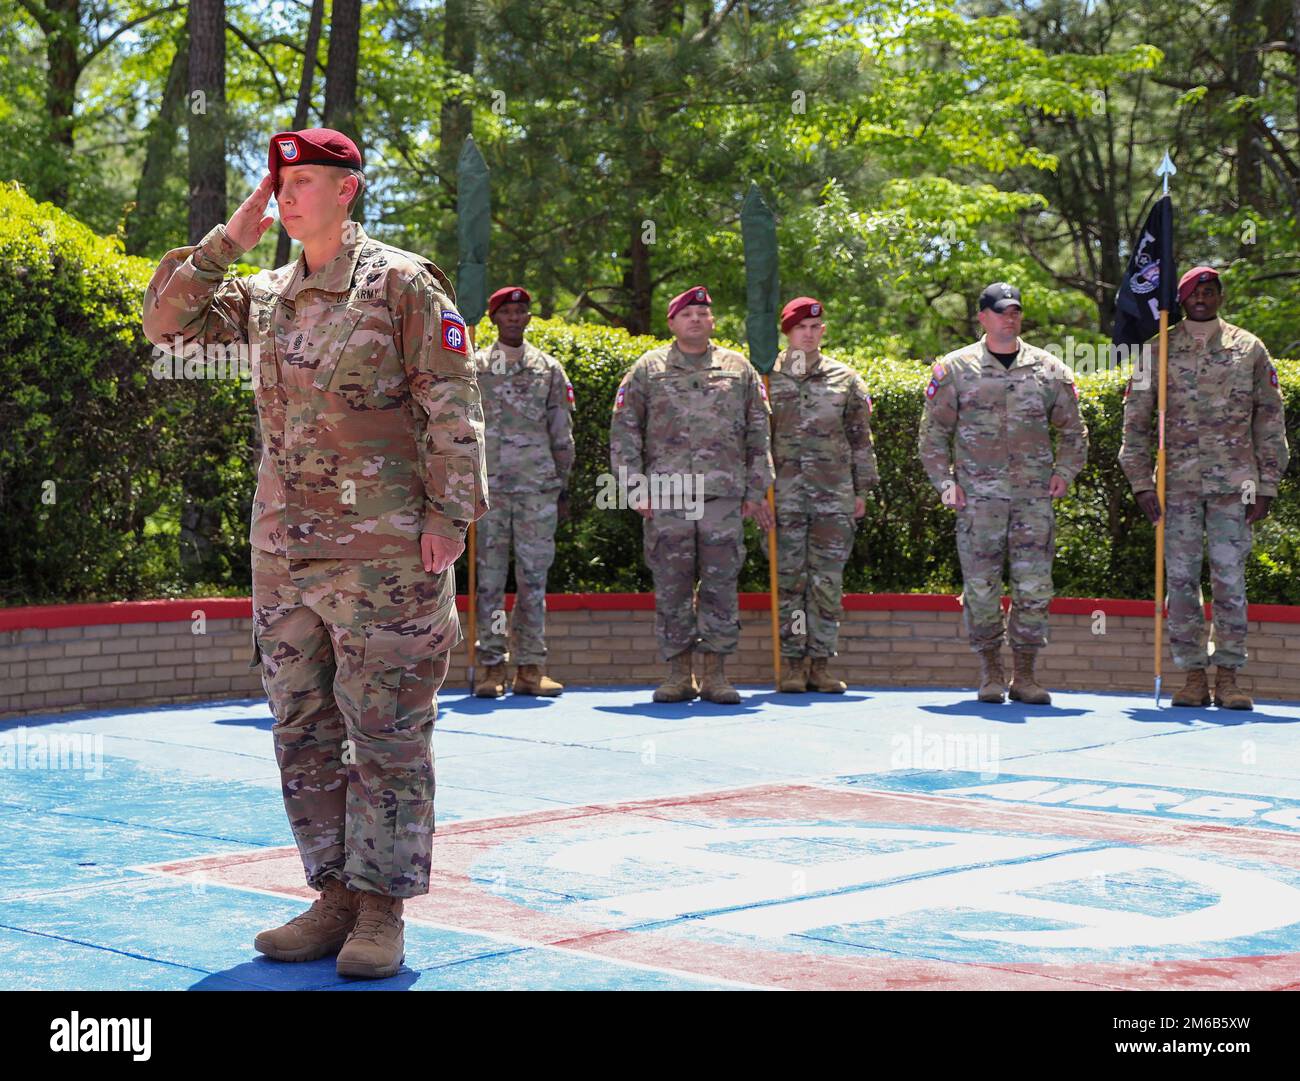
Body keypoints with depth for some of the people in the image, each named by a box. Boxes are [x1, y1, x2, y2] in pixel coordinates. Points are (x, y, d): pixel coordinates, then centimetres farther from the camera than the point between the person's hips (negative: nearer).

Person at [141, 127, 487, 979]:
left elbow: (453, 406, -5)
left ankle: (382, 913, 3)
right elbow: (168, 323, 16)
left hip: (383, 550, -6)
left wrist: (447, 515, -12)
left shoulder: (401, 282, -2)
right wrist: (225, 242, 6)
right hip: (284, 549, 6)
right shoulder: (265, 297, 14)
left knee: (388, 734, -2)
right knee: (303, 734, 9)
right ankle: (335, 899, 17)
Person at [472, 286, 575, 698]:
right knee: (490, 578, -1)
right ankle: (491, 667, 2)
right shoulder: (474, 368, 8)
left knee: (534, 578, 2)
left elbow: (562, 435, 13)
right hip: (488, 487, -1)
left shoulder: (549, 369, 12)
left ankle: (530, 667, 5)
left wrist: (563, 489, 9)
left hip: (538, 486, 1)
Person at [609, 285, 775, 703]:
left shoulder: (738, 369, 14)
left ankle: (715, 674, 6)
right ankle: (679, 673, 8)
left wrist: (756, 491, 8)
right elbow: (624, 431, 7)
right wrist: (635, 487, -2)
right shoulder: (648, 369, 10)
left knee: (721, 586, 0)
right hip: (666, 496, -1)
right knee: (671, 588, 1)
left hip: (724, 496, 1)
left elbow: (759, 434, 15)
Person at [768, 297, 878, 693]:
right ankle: (792, 662, 5)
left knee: (828, 581, 0)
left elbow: (860, 438, 13)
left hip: (834, 495, 1)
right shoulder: (767, 378, 6)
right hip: (784, 493, -1)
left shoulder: (845, 379, 10)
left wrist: (862, 490, 10)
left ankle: (820, 663, 6)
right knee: (789, 578, 0)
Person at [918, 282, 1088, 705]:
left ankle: (1025, 675, 9)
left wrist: (1065, 471, 6)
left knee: (1034, 588, -2)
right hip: (978, 497, -1)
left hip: (1034, 499, 1)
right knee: (981, 589, 0)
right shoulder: (955, 369, 6)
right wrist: (945, 481, -1)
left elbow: (1073, 430, 19)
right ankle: (990, 673, 13)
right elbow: (933, 432, 8)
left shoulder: (1049, 370, 11)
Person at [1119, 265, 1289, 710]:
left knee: (1230, 578, -2)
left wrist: (1266, 487, 2)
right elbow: (1135, 420, 8)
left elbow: (1271, 422, 9)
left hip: (1233, 484, 0)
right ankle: (1193, 674, 7)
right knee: (1181, 578, 0)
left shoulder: (1249, 349, 8)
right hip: (1178, 484, 0)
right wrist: (1141, 482, 0)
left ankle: (1228, 676, 4)